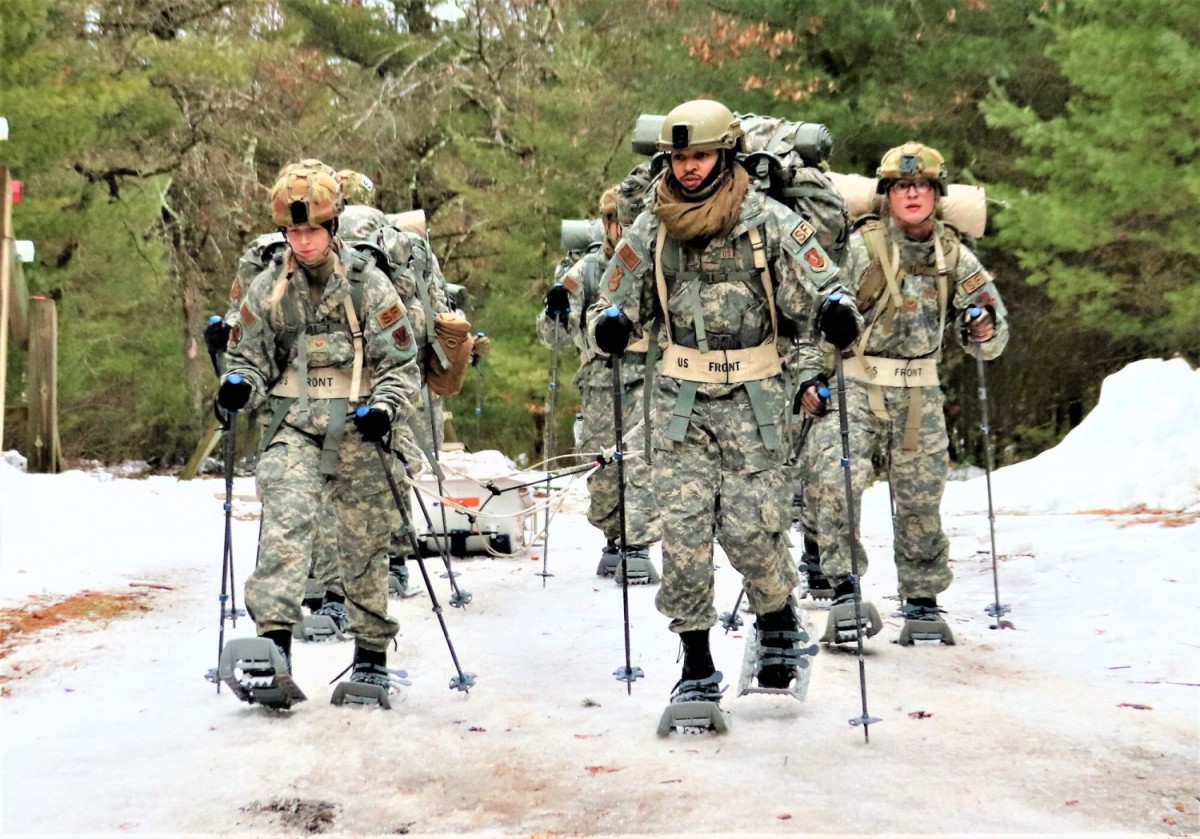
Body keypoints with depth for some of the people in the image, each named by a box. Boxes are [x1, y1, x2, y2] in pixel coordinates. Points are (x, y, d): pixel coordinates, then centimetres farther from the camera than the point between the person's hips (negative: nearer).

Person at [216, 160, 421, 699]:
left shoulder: (370, 288, 1)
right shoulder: (267, 291, 7)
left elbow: (402, 366, 3)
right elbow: (248, 360, 16)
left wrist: (386, 408, -14)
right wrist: (238, 386, -7)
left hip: (357, 432, 0)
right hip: (294, 428, 1)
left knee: (365, 545, 6)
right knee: (286, 523, -23)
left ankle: (372, 655, 20)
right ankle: (274, 640, -30)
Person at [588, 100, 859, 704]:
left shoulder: (770, 222, -3)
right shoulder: (650, 231, 5)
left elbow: (816, 287, -4)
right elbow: (618, 299, 12)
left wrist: (836, 311, -27)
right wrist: (611, 323, -11)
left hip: (753, 398, -2)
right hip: (681, 399, 3)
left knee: (751, 528, -8)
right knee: (682, 530, -3)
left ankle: (779, 624, 22)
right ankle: (697, 666, 7)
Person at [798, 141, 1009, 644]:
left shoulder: (954, 256, 3)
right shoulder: (860, 248, -8)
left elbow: (990, 339, 8)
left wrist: (986, 332, -15)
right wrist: (810, 376, -12)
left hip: (919, 393, 3)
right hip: (853, 383, -3)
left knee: (921, 498, 9)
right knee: (836, 482, -23)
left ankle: (922, 598, 25)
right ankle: (844, 590, -14)